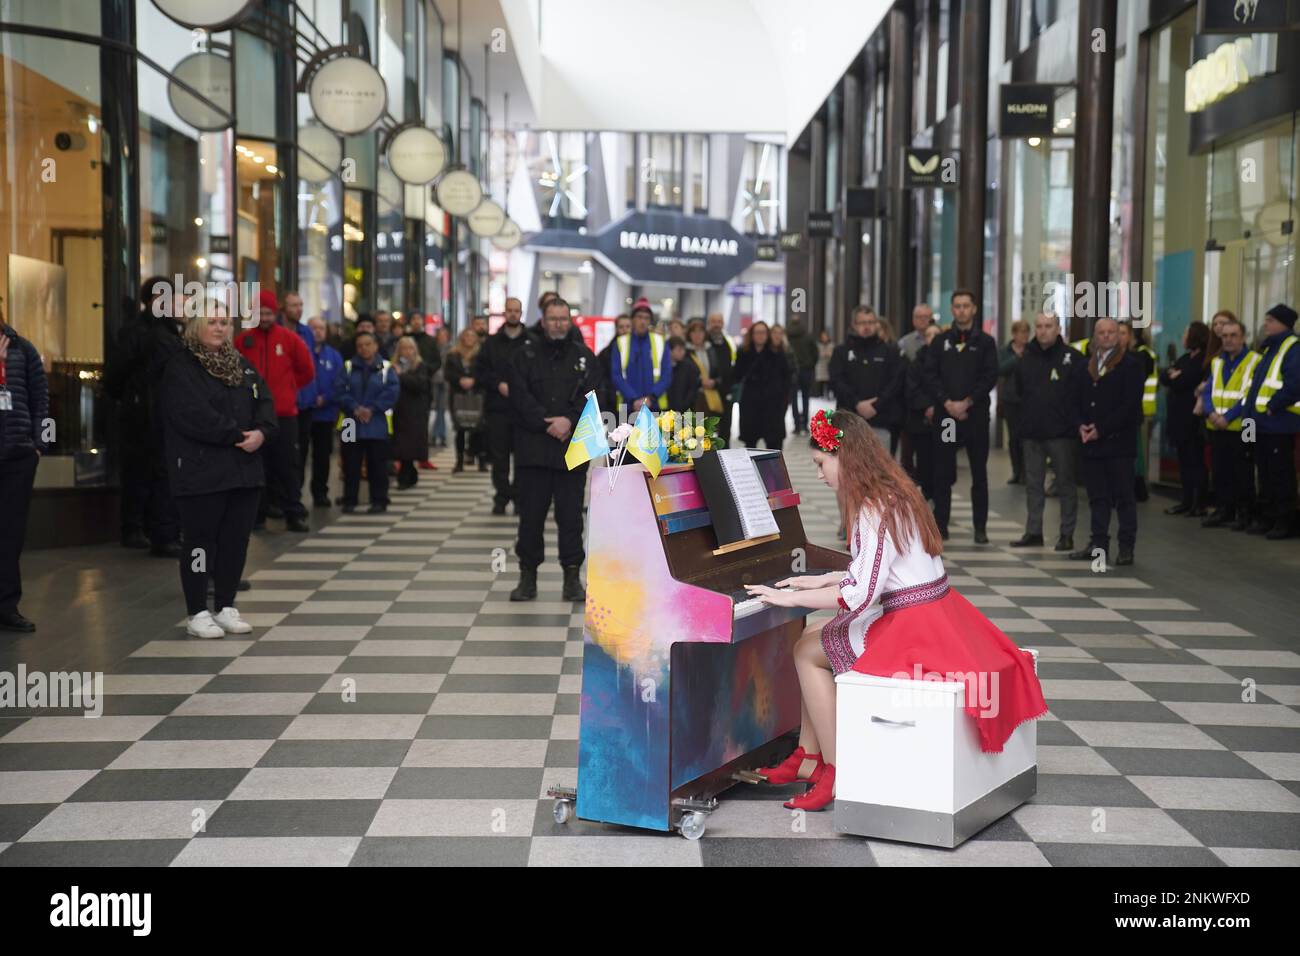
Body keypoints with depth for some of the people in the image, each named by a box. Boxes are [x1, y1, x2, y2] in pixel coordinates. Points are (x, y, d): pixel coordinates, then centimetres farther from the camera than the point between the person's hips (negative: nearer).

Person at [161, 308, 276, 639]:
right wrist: (238, 436, -17)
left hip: (245, 472, 6)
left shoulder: (242, 364, 16)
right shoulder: (181, 368, -5)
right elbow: (194, 415, -18)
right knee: (201, 541, -1)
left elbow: (265, 402, 8)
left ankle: (226, 608, 20)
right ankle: (198, 614, 7)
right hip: (201, 472, -6)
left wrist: (261, 432, -12)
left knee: (236, 540, 9)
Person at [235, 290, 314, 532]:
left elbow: (307, 370, 10)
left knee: (287, 465, 2)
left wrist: (288, 388, 9)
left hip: (284, 414, 0)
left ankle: (294, 514, 6)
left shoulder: (289, 339, 2)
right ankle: (256, 514, 13)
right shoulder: (243, 340, 2)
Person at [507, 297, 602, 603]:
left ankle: (572, 577, 9)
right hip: (533, 448, 0)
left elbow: (592, 397, 0)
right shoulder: (526, 355, 7)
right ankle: (528, 576, 13)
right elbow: (520, 396, -4)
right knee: (531, 514, 4)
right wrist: (547, 423, -13)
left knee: (571, 515, 2)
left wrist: (569, 421, -14)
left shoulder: (584, 357, 10)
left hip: (573, 451, 0)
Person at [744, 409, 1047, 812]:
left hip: (912, 628, -10)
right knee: (812, 635, 18)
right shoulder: (894, 493, 9)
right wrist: (821, 580, 18)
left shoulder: (876, 509, -21)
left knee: (807, 653, 1)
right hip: (935, 611, 10)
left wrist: (791, 598, -18)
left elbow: (860, 595, -27)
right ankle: (808, 756, 22)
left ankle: (836, 775, 4)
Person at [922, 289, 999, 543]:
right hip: (945, 414, 1)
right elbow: (931, 375, 2)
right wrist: (948, 403, -11)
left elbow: (990, 377, -3)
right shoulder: (941, 342, 10)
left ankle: (980, 528, 7)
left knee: (979, 474, 2)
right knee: (942, 472, 3)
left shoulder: (985, 341, 5)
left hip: (976, 415, -1)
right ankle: (940, 525, 10)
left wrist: (966, 402, -12)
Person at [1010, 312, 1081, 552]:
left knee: (1066, 484, 2)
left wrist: (1075, 421, -8)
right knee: (1033, 484, 10)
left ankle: (1067, 534, 8)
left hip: (1062, 432, -5)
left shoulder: (1072, 357, -5)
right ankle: (1033, 531, 18)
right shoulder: (1026, 357, 9)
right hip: (1032, 432, 5)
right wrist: (1030, 412, 8)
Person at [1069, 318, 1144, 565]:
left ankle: (1126, 546, 4)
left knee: (1124, 496, 0)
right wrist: (1081, 425, -3)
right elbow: (1077, 400, 16)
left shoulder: (1130, 366, -3)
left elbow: (1130, 405, -11)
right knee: (1097, 496, 9)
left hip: (1119, 441, -5)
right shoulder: (1086, 367, 15)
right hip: (1092, 443, 5)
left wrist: (1101, 429, -14)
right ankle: (1098, 543, 14)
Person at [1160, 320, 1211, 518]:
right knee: (1184, 460, 11)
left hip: (1192, 418, -8)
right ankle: (1187, 501, 16)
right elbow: (1164, 376, 11)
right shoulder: (1186, 358, 18)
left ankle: (1200, 503, 1)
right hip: (1179, 417, 8)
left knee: (1195, 461, -3)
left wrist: (1175, 377, -2)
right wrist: (1173, 375, -10)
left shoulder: (1203, 360, -10)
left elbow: (1187, 381, -20)